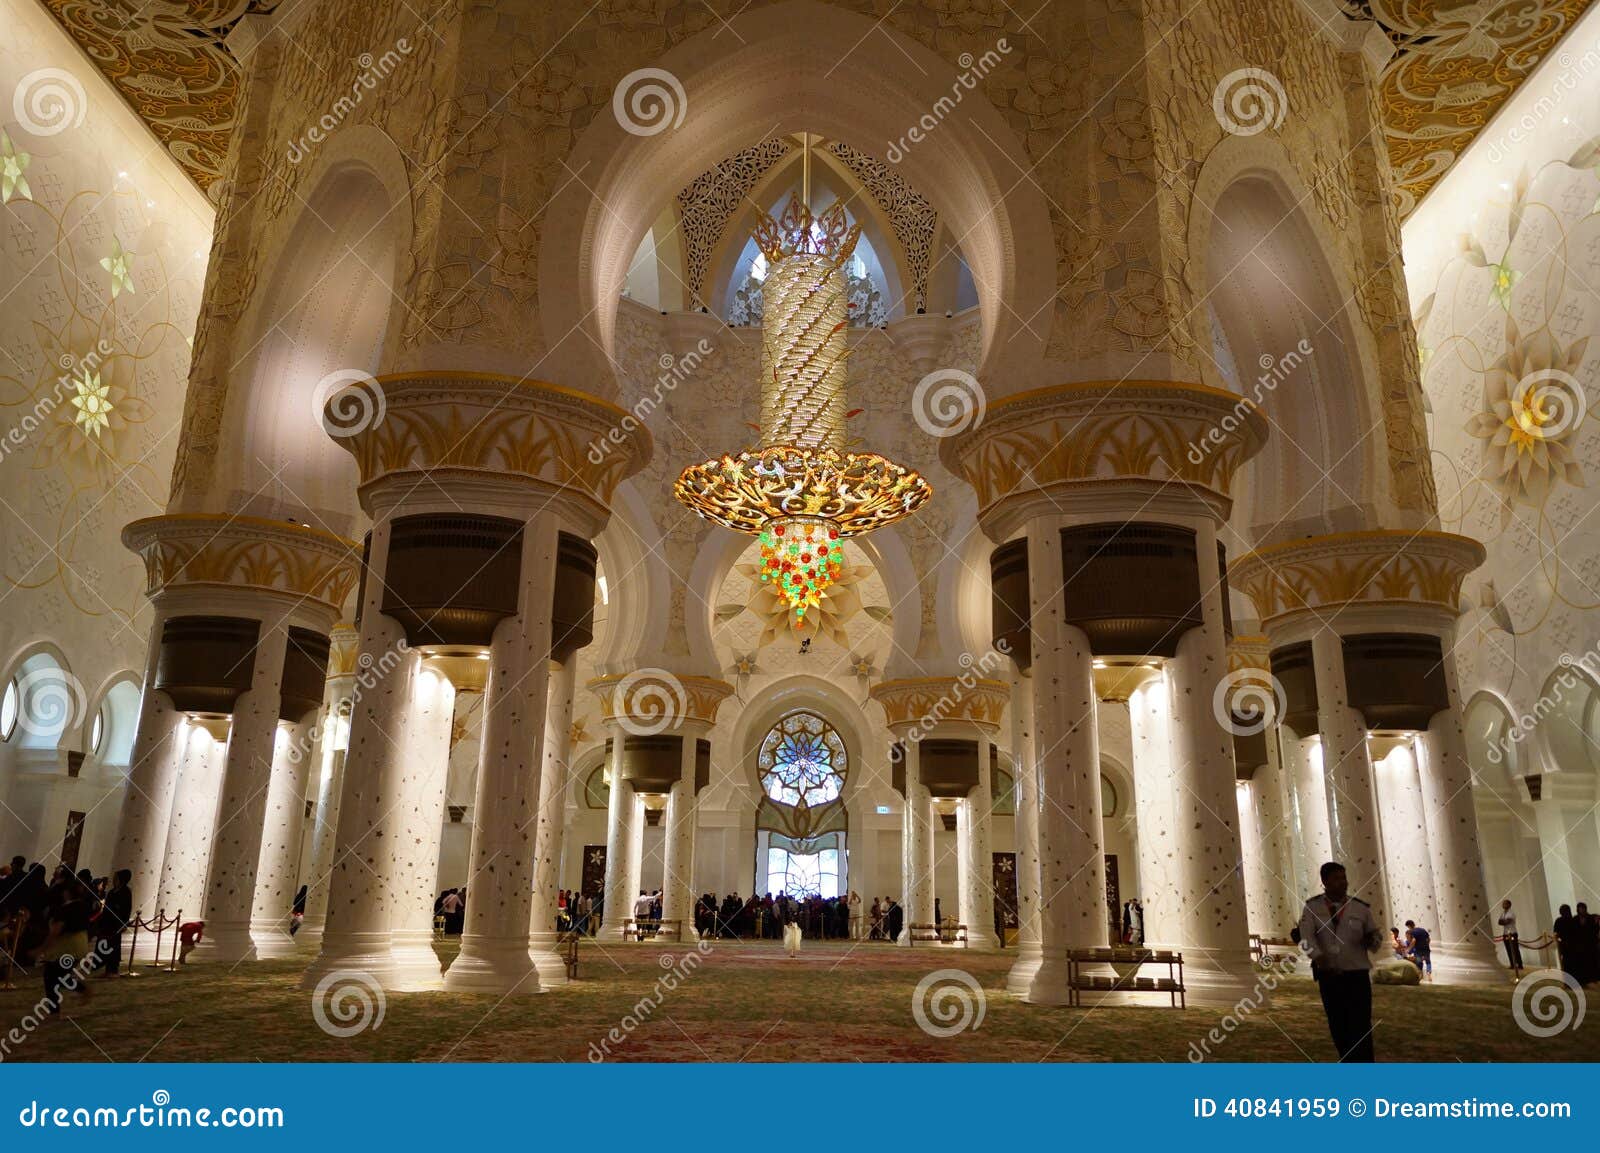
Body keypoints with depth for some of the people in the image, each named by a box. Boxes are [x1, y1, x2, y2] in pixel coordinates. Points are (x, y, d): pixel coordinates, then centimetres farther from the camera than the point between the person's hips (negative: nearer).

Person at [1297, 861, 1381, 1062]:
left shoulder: (1361, 908, -2)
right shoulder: (1312, 907, -2)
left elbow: (1375, 936, 7)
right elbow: (1307, 935, -15)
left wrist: (1373, 939, -18)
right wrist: (1318, 957, -33)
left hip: (1357, 976, -1)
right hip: (1328, 977, 1)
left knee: (1360, 1029, -7)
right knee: (1338, 1027, 12)